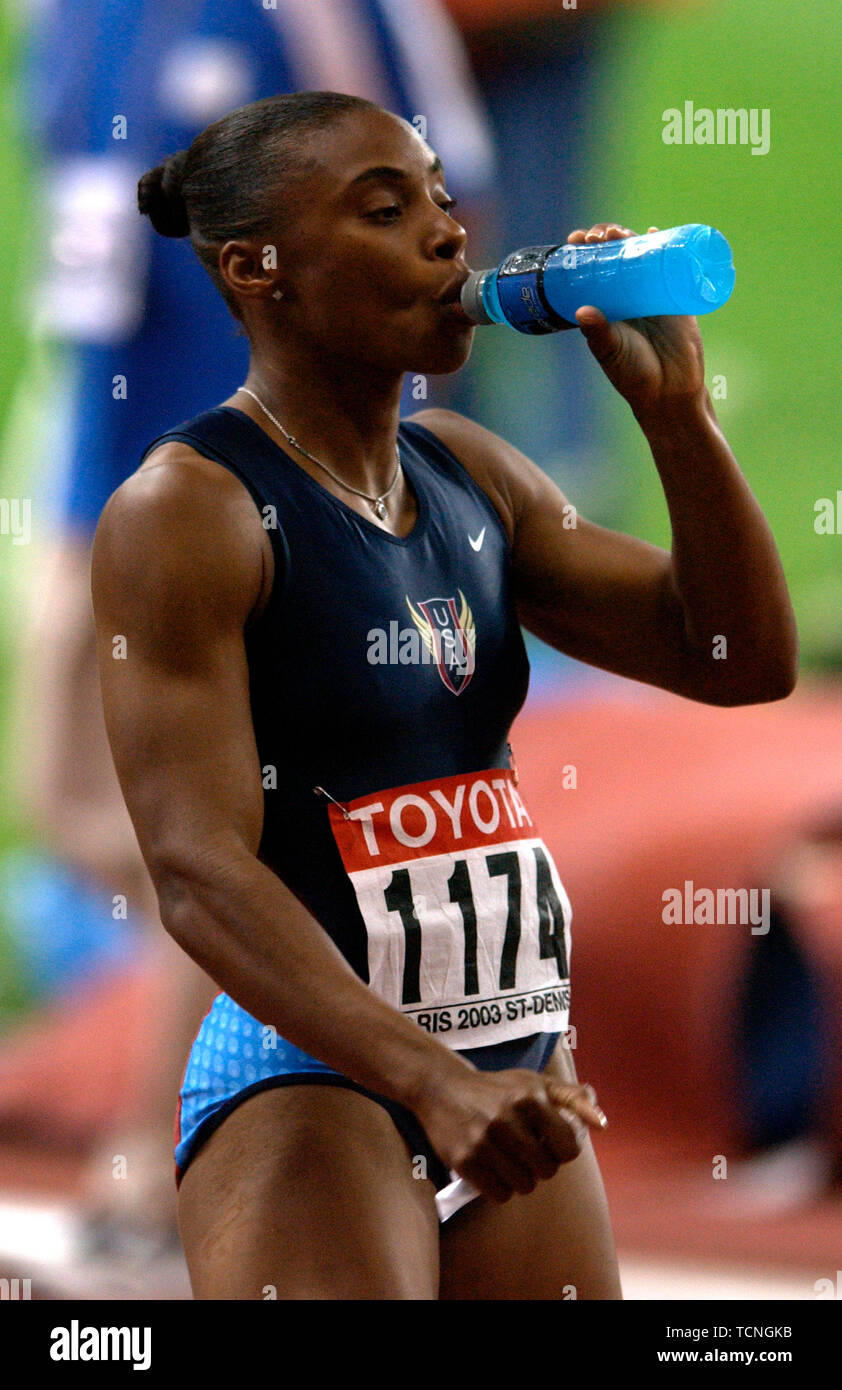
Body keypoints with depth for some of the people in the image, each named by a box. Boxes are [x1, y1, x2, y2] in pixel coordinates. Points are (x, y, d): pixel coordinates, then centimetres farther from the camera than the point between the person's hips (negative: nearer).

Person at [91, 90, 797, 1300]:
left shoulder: (472, 475, 11)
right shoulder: (191, 509, -10)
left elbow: (746, 660, 12)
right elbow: (200, 872, -20)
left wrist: (673, 408, 0)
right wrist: (435, 1083, -31)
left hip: (512, 1072, 7)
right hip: (312, 1078, -7)